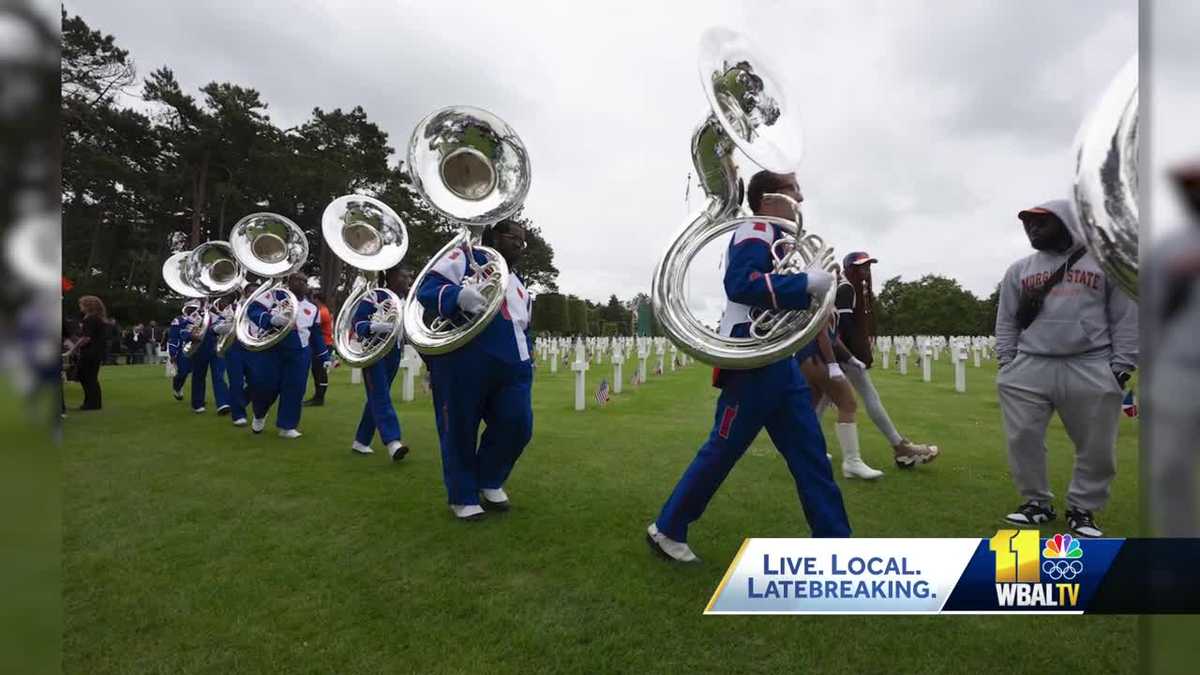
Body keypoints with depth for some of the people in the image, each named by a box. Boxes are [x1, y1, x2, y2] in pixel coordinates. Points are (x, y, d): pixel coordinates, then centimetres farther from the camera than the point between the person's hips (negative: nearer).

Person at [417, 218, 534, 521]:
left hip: (511, 366, 6)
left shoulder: (520, 284, 26)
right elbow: (426, 290, -9)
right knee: (460, 431, 3)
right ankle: (463, 497, 22)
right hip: (463, 364, -6)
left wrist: (527, 359, 18)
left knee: (517, 426, -1)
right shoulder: (464, 258, 2)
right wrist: (459, 295, -29)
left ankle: (490, 481, 24)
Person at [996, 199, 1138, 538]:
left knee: (1096, 448, 4)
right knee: (1023, 438, -1)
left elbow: (1126, 318, 5)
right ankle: (1038, 502, 16)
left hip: (1092, 369, -1)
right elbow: (1006, 321, 13)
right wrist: (1006, 363, 5)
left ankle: (1083, 510, 22)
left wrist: (1122, 365, -2)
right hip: (1029, 368, 2)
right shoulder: (1019, 269, 14)